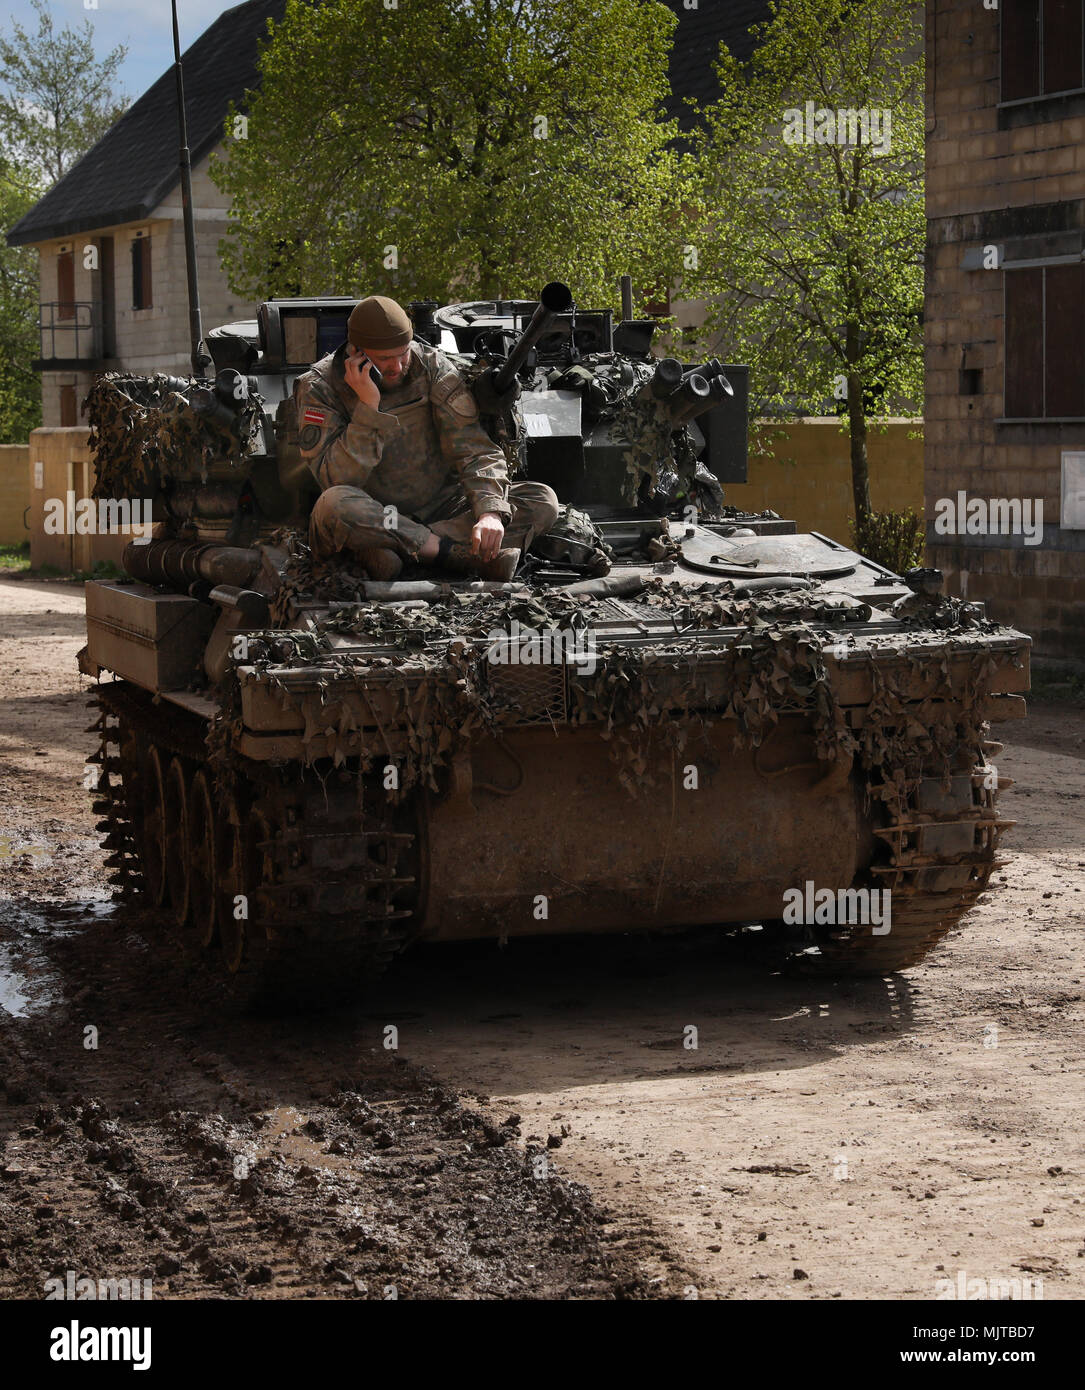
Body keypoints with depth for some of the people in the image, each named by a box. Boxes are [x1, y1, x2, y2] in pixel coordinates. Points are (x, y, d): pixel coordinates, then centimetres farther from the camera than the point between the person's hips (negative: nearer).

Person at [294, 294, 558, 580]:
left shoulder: (431, 366, -4)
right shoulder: (319, 387, -10)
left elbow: (473, 448, -10)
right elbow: (338, 480, -20)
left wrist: (490, 512, -27)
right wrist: (368, 407, -27)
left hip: (440, 508, 4)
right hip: (368, 520, -4)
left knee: (542, 500, -15)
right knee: (334, 505, -39)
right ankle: (457, 553, -27)